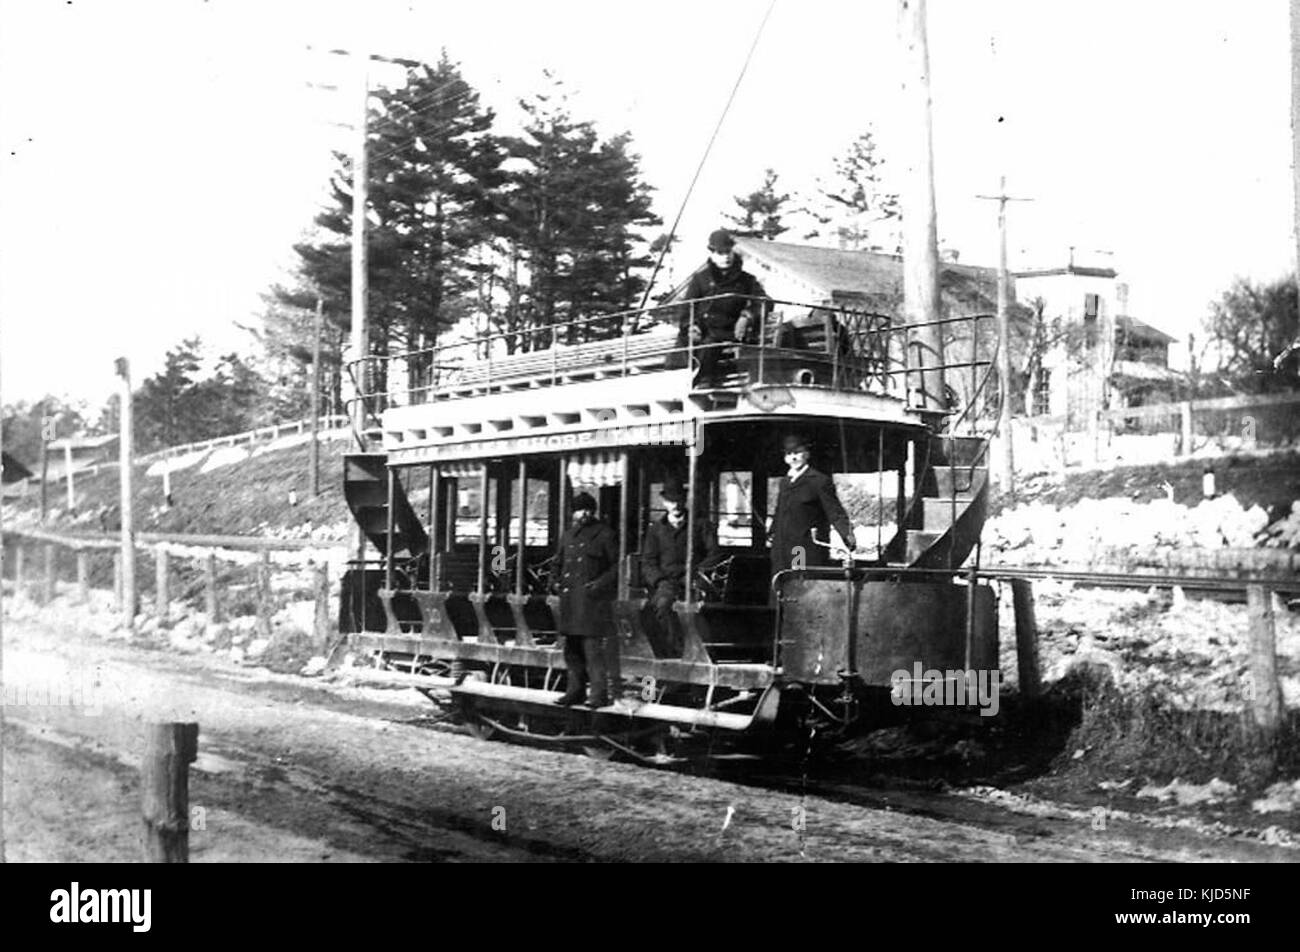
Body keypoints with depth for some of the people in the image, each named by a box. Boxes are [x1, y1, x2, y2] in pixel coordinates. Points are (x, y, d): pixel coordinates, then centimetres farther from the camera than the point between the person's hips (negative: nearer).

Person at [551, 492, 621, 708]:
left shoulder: (604, 534, -1)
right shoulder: (568, 534, 18)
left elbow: (617, 565, -3)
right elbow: (558, 562, 28)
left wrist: (601, 583, -14)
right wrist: (556, 580, 10)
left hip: (592, 599, -7)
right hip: (569, 600, 7)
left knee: (593, 648, -11)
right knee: (572, 649, 11)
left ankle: (599, 694, -8)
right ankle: (576, 690, 20)